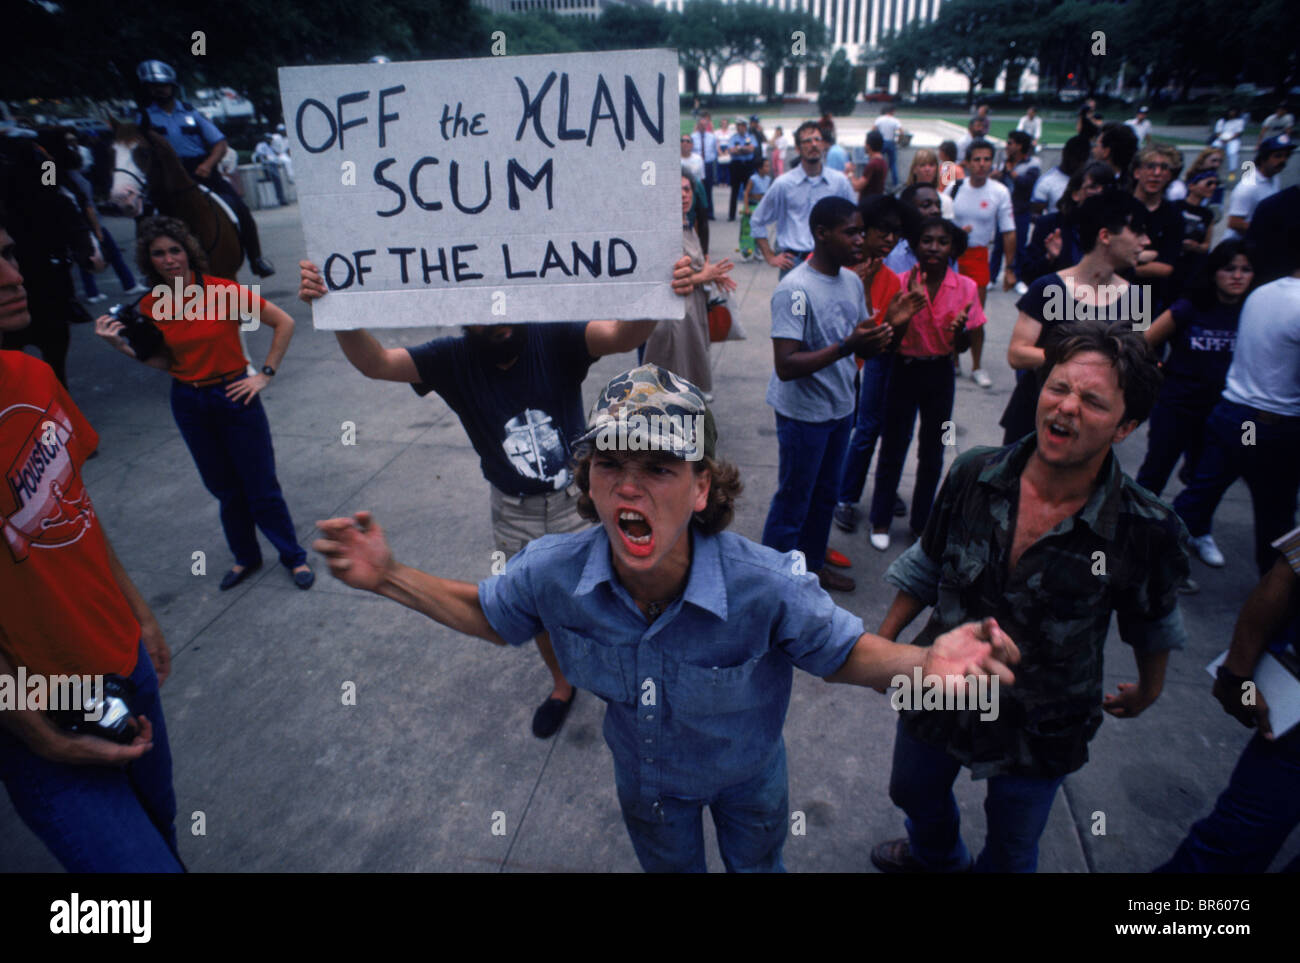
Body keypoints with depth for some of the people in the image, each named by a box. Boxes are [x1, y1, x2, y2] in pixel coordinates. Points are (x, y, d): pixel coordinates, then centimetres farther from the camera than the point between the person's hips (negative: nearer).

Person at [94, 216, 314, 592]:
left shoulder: (224, 291, -15)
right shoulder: (150, 307, -2)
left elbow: (284, 323, -9)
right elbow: (167, 362, 7)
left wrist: (266, 374, -10)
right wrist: (123, 345, -8)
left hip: (234, 396, -4)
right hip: (188, 403, 4)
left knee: (261, 486, 2)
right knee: (224, 488, 15)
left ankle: (294, 557, 20)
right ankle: (246, 557, 33)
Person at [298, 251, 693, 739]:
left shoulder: (554, 340, -19)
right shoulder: (453, 359, -11)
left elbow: (622, 335, -35)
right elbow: (375, 362, -19)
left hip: (576, 500, -2)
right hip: (513, 511, 3)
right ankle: (562, 684, 49)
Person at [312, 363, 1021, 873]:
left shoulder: (765, 587, -40)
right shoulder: (553, 570, -32)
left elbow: (843, 652, -23)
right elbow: (488, 613, -11)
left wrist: (923, 663, -45)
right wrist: (390, 578, -23)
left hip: (746, 776, -1)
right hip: (646, 779, 2)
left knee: (756, 866, 33)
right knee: (669, 868, 34)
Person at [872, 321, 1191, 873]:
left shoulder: (1146, 531, -24)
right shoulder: (973, 475, -18)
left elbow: (1151, 624, -2)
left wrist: (1148, 690, 14)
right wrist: (883, 642, 4)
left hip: (1039, 734, -3)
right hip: (937, 693, 3)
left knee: (1011, 854, 22)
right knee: (915, 796, 30)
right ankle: (935, 856, 66)